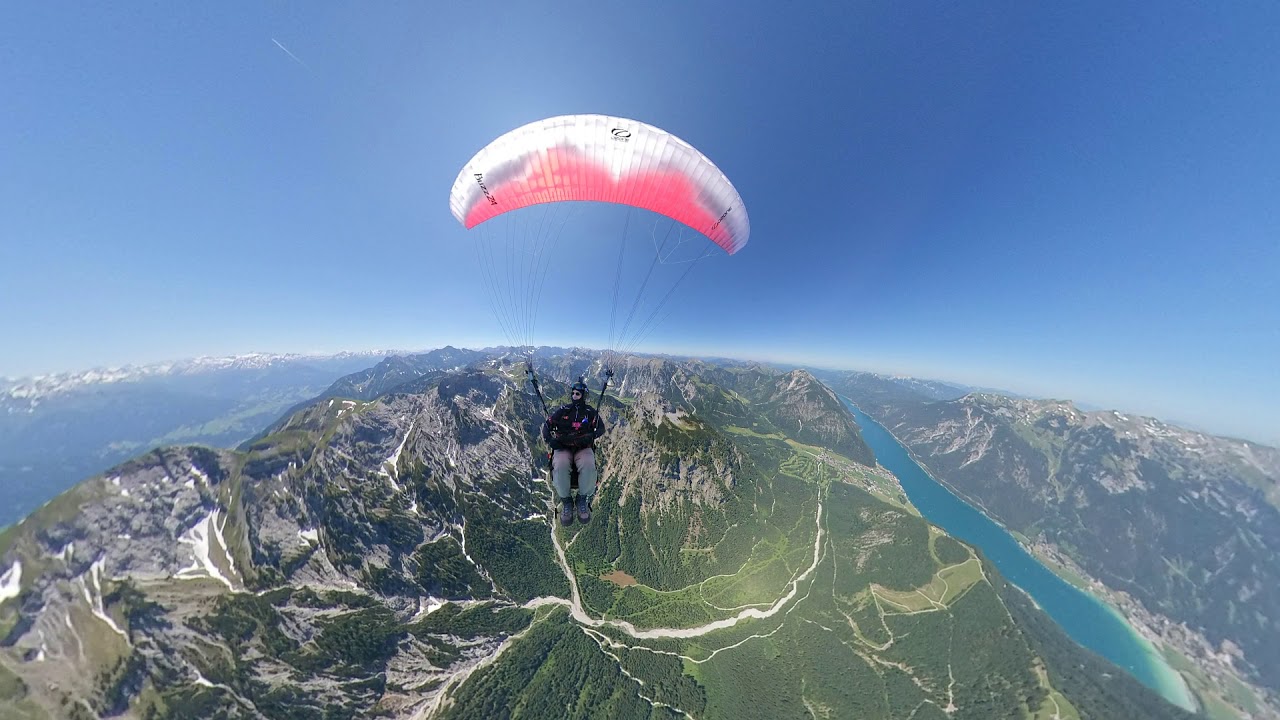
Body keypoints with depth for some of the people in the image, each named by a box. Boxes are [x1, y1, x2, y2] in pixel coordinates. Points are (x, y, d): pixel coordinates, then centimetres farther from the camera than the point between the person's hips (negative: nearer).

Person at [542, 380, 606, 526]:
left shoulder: (590, 412, 7)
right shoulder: (563, 410, 9)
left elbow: (601, 428, 2)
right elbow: (546, 426, 8)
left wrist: (590, 436, -19)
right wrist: (550, 439, -12)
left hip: (583, 448, -1)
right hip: (563, 447, 1)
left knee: (588, 465, -34)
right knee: (560, 466, -33)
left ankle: (583, 500, -7)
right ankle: (566, 501, -8)